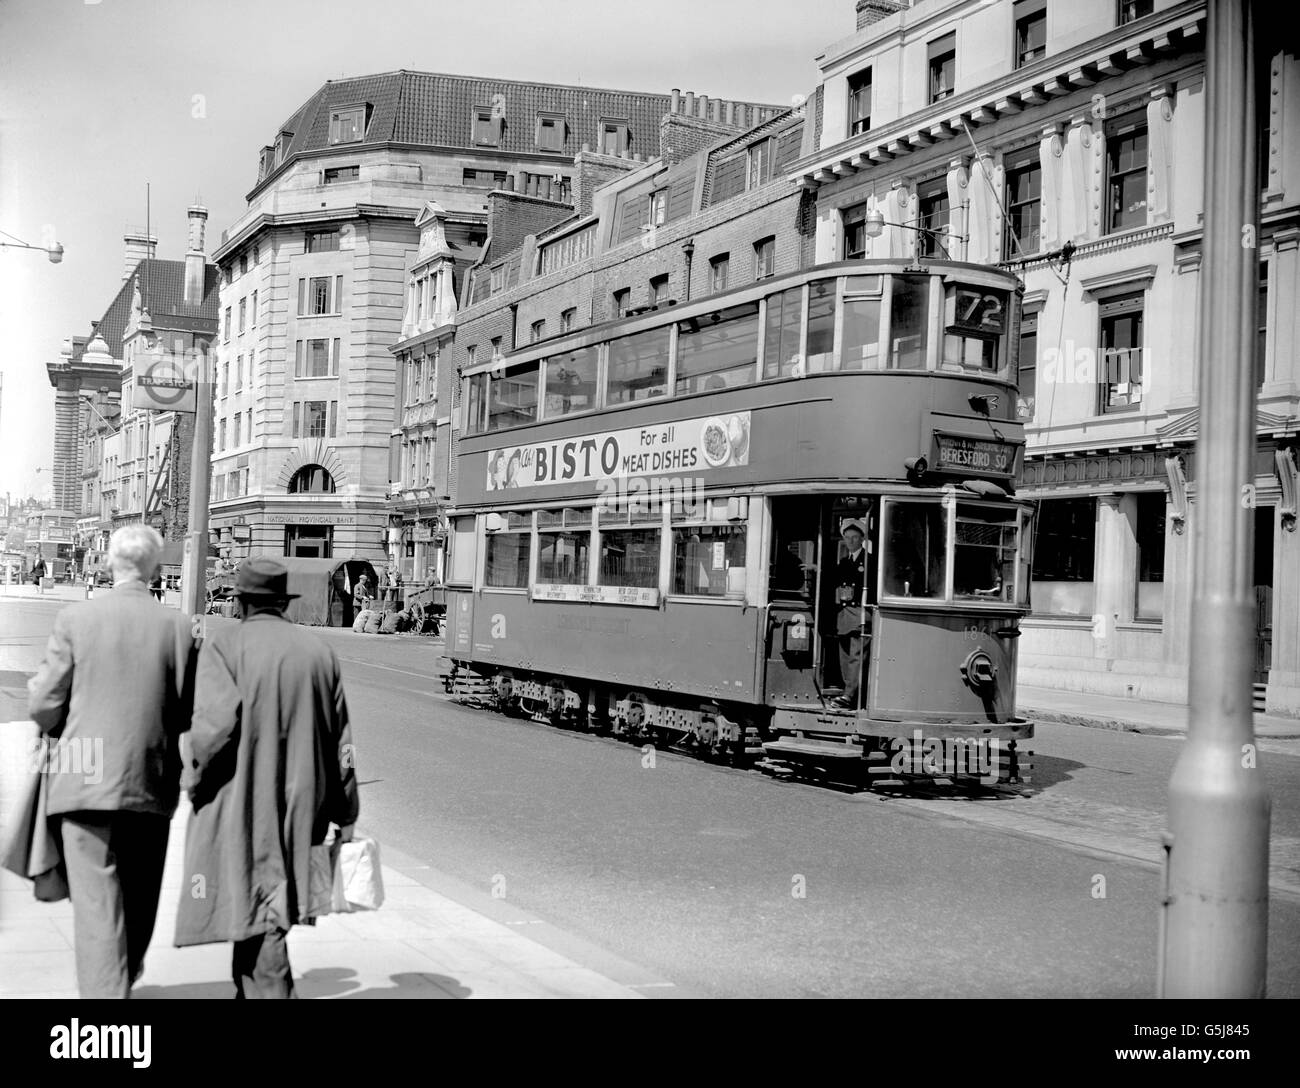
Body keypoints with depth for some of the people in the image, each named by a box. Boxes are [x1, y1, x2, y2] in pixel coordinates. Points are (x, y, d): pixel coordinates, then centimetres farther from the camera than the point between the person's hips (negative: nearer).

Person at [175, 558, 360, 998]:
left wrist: (194, 776, -5)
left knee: (258, 914, -3)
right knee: (266, 905, 20)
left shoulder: (224, 644, -6)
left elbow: (217, 720, -21)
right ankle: (247, 988, 31)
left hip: (240, 806, -5)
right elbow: (341, 743, 8)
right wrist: (344, 817, 13)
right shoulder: (319, 652, 8)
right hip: (297, 811, 5)